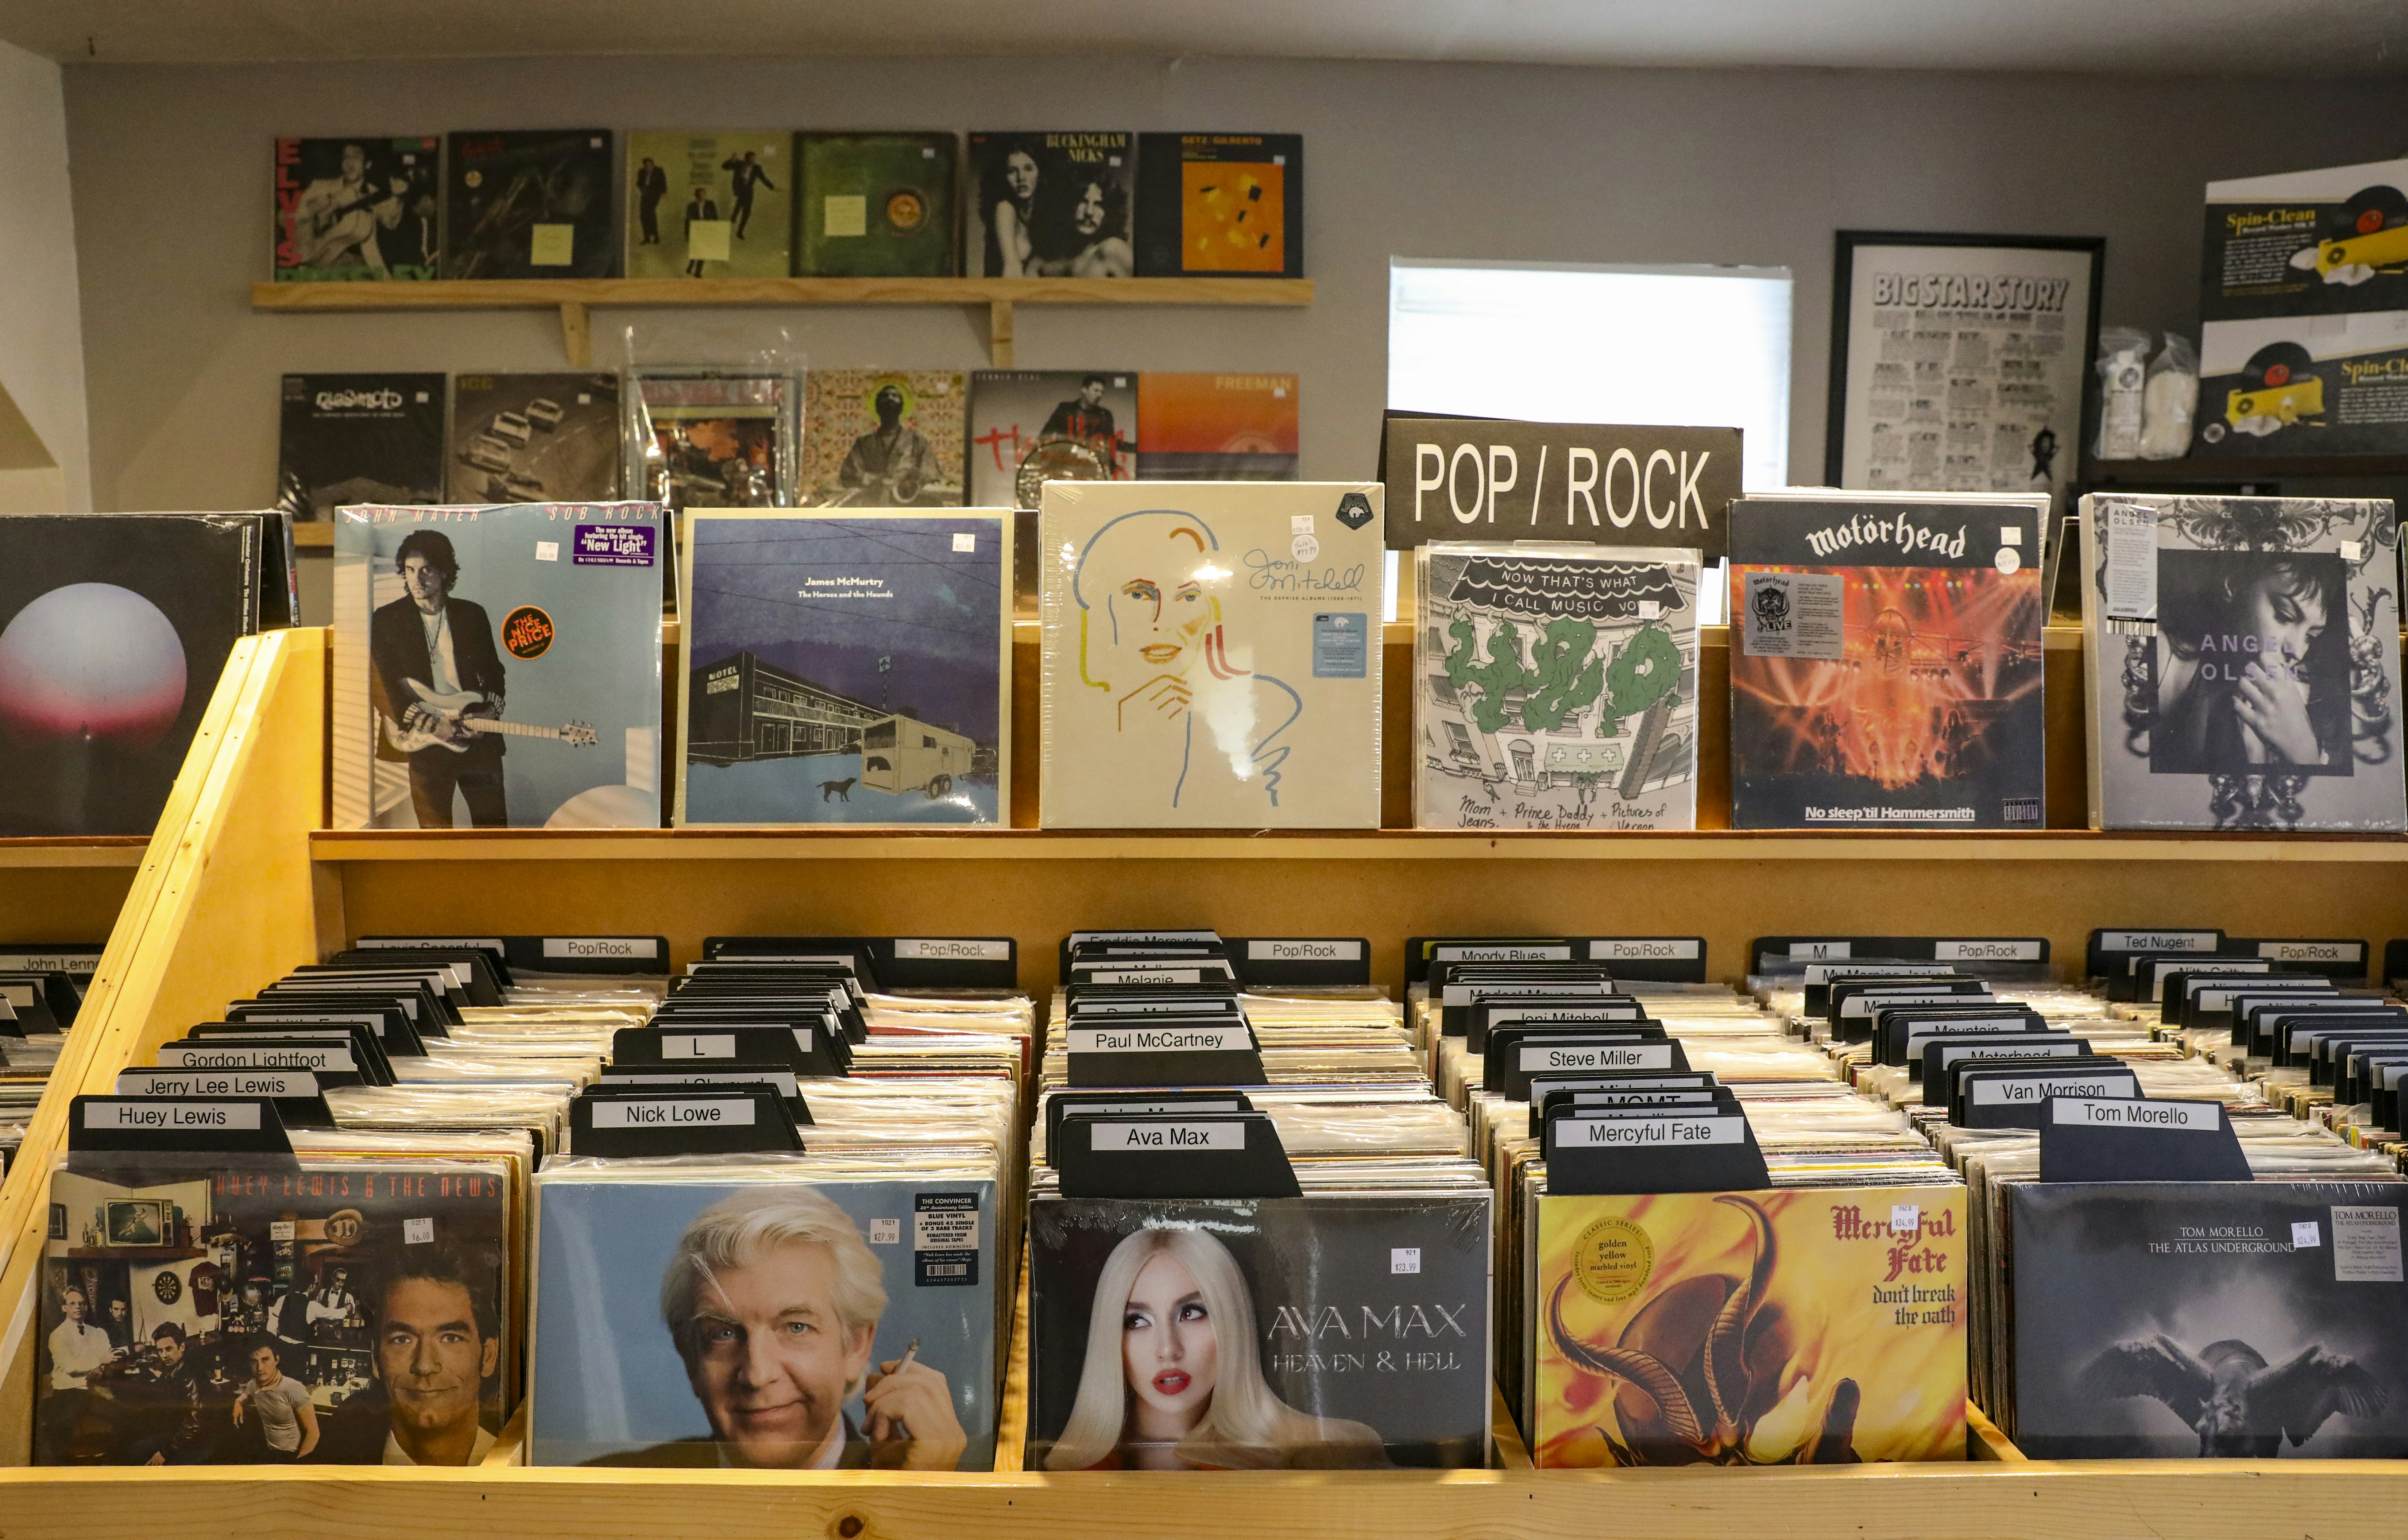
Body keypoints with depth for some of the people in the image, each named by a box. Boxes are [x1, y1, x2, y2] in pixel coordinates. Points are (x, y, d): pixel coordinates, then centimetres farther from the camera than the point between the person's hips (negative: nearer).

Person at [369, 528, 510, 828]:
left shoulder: (472, 615, 8)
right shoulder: (386, 620, 0)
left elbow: (494, 674, 13)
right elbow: (382, 688, -5)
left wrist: (489, 715, -5)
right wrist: (430, 724, -14)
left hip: (479, 739, 2)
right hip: (424, 745, -2)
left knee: (493, 824, 4)